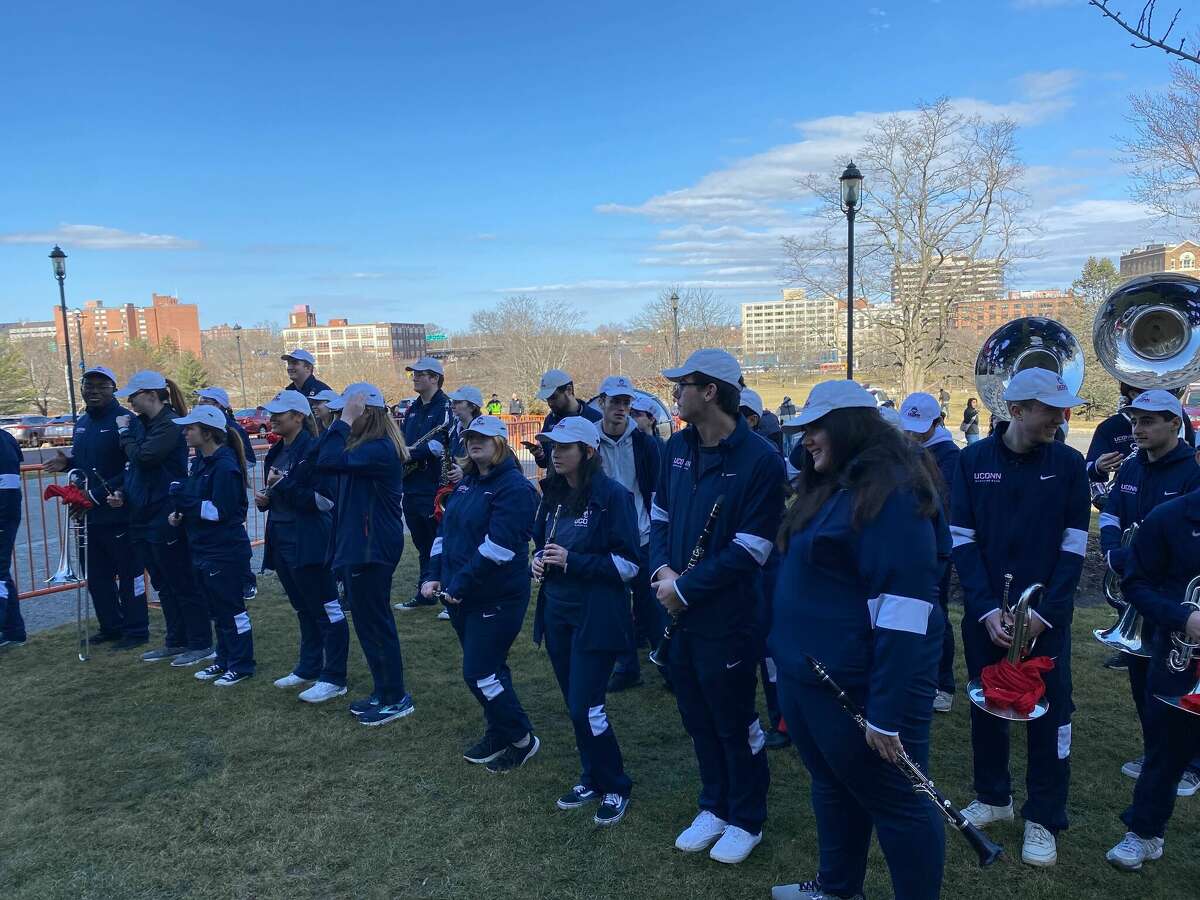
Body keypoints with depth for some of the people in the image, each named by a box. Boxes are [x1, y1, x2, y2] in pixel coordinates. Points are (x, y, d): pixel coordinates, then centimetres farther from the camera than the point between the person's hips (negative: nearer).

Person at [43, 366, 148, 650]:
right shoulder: (82, 423, 15)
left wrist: (100, 493, -23)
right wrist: (67, 463, 5)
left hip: (119, 513, -9)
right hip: (91, 515, 9)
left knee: (129, 574, 2)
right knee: (97, 576, 16)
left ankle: (136, 630, 12)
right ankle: (111, 626, 30)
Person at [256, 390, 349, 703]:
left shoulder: (313, 450, -14)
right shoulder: (277, 451, 13)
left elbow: (324, 500, -20)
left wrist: (283, 484, -21)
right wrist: (265, 498, 2)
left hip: (308, 543, -9)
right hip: (281, 540, 9)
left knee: (326, 610, -1)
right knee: (304, 609, 19)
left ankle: (334, 678, 6)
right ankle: (308, 668, 31)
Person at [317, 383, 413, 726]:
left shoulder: (381, 449, -19)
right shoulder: (364, 445, 13)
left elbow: (329, 461, -29)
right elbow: (321, 462, 8)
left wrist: (344, 421, -22)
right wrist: (340, 423, 4)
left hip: (372, 550, -10)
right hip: (356, 545, 10)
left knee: (376, 623, -1)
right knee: (369, 622, 17)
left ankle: (396, 698, 12)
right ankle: (383, 692, 29)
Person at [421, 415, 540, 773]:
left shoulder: (514, 487, -16)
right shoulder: (466, 483, 12)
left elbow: (498, 545, -24)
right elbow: (445, 529, 13)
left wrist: (461, 584, -23)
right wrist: (435, 575, 2)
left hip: (496, 597, -8)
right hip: (460, 595, 8)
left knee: (479, 672, -5)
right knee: (488, 666, 17)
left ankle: (522, 740, 12)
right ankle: (498, 734, 33)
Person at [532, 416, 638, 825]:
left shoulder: (612, 495, -14)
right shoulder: (553, 495, 7)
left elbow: (629, 563, -15)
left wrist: (572, 561, -21)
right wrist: (539, 559, -3)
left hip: (596, 618, -7)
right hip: (557, 612, 7)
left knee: (586, 707, -5)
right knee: (575, 704, 14)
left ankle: (615, 787, 16)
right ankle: (593, 779, 32)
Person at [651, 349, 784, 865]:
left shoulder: (759, 459, -18)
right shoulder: (677, 447, 3)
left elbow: (749, 550, -20)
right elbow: (659, 515, 11)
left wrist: (686, 588, -18)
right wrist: (661, 570, -7)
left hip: (726, 617, -6)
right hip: (678, 611, 6)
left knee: (734, 724, 11)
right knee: (697, 719, 19)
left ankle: (747, 819, 32)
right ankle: (714, 806, 39)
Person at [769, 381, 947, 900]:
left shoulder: (892, 491, -20)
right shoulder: (834, 486, 10)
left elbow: (904, 610, -25)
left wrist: (887, 713, -25)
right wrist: (789, 657, 18)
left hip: (857, 684, -10)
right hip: (808, 675, 10)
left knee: (893, 800, 8)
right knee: (833, 785, 24)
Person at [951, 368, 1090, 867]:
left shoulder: (1068, 463, -4)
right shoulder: (973, 460, -4)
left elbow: (1073, 546, -5)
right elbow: (962, 540, -6)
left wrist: (1042, 613, -13)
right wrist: (986, 609, -14)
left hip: (1046, 614, -1)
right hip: (985, 611, 1)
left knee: (1049, 712, 6)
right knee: (986, 704, 13)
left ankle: (1043, 818, 23)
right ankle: (992, 796, 33)